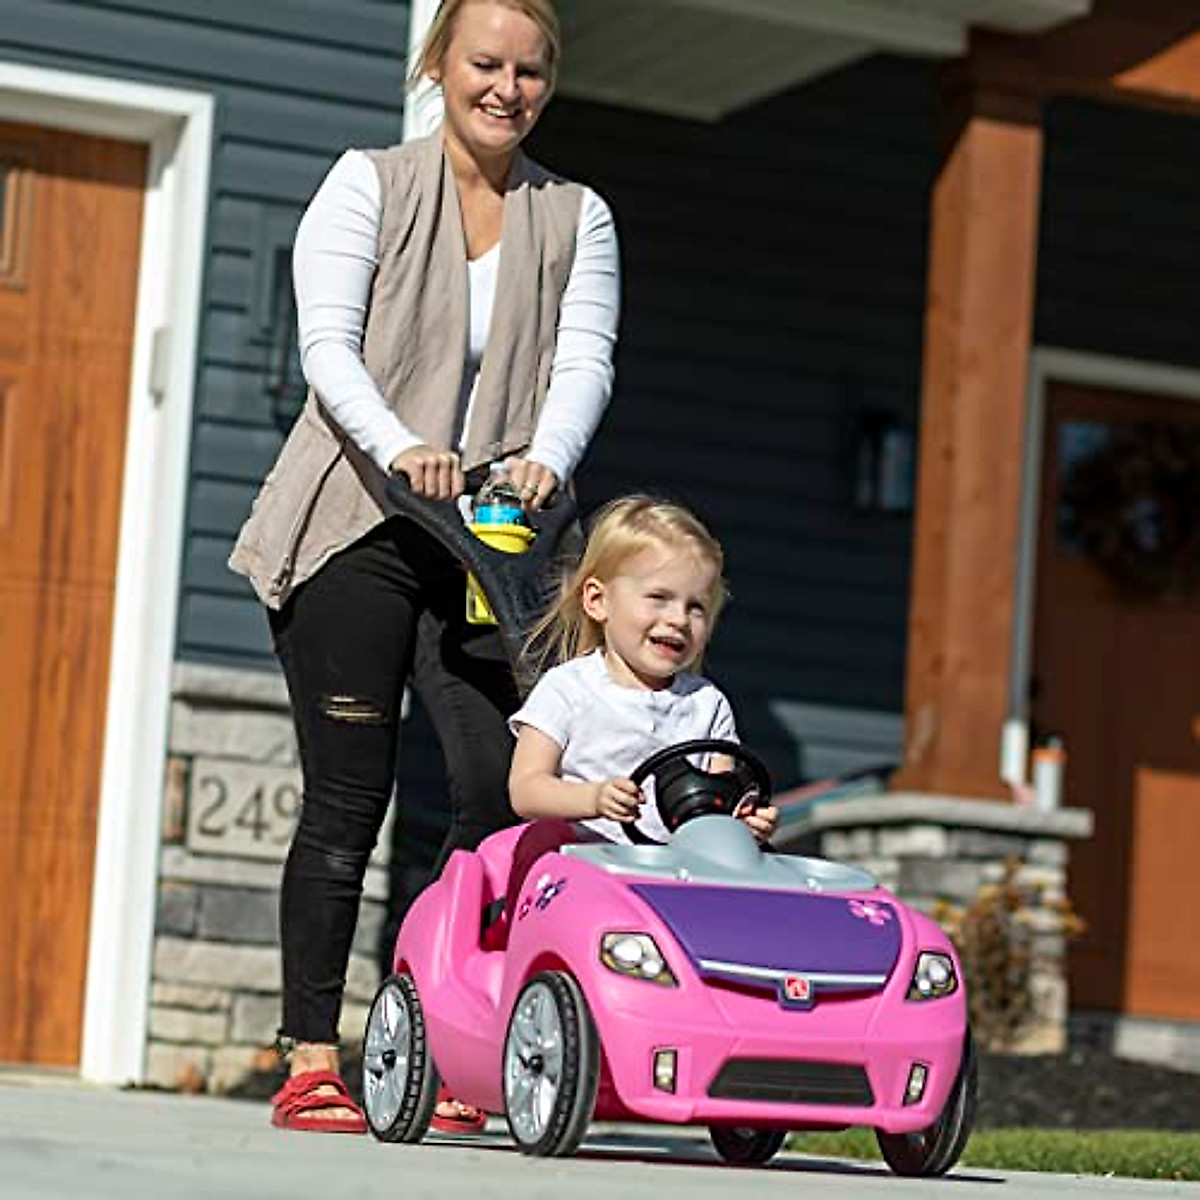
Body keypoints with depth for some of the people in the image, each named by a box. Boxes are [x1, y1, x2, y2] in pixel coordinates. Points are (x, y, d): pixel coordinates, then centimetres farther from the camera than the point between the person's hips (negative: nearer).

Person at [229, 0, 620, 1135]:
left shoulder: (578, 218, 14)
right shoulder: (367, 185, 5)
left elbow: (584, 361, 0)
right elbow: (327, 345, -7)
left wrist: (546, 461, -22)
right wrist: (399, 447, -26)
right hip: (356, 530, -3)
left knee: (501, 792, -10)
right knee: (347, 798, -5)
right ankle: (310, 1063, 1)